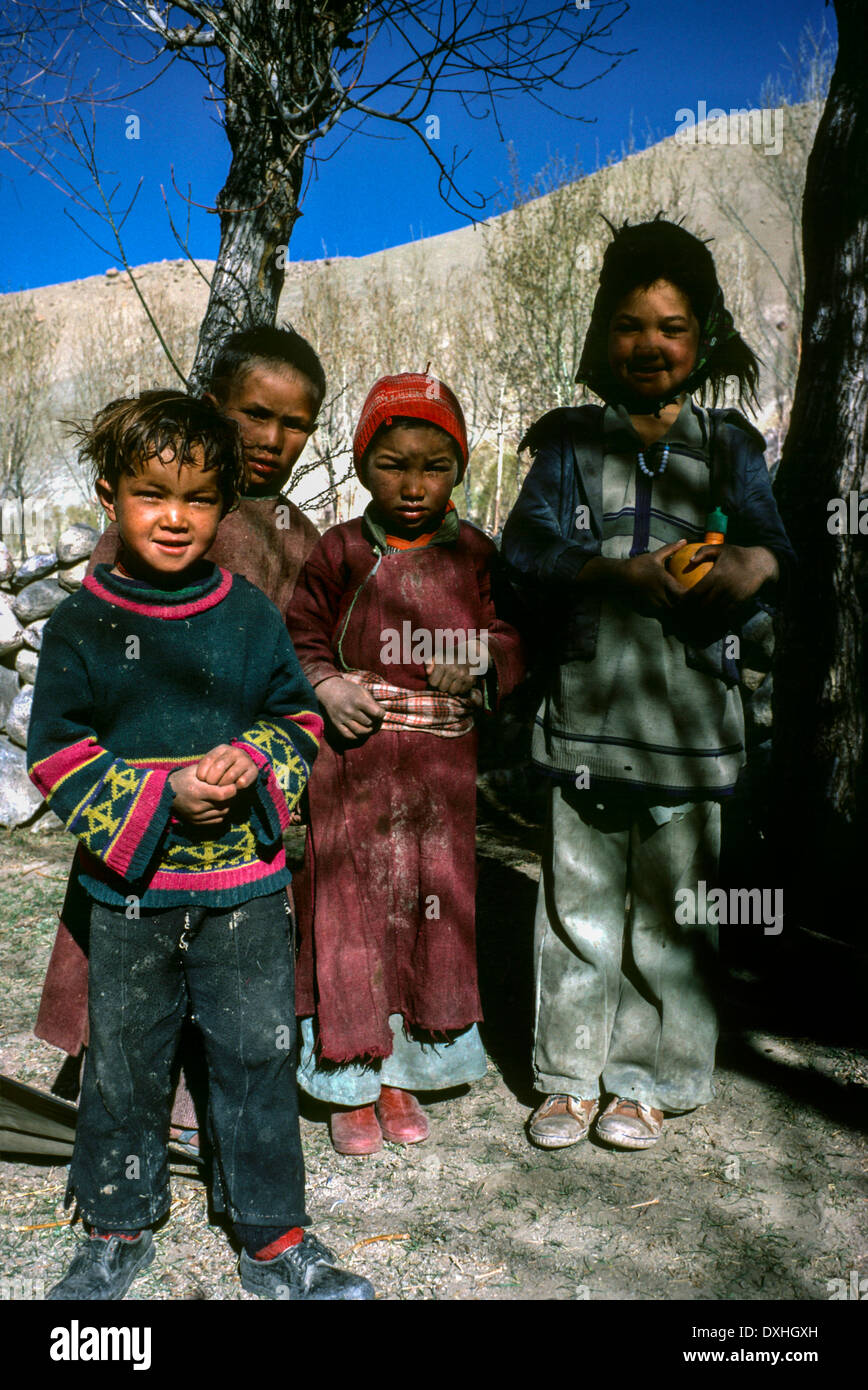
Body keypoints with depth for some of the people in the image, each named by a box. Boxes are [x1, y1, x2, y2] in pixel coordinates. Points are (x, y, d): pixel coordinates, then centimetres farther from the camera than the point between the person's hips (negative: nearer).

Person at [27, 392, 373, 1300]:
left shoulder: (252, 616, 0)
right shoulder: (80, 624, -4)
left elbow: (299, 719, 7)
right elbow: (57, 756, -4)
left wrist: (248, 764, -14)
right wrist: (161, 797, -16)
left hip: (245, 883, 1)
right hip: (128, 889, 0)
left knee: (258, 1057, 10)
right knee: (124, 1064, 14)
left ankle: (274, 1239, 29)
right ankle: (118, 1229, 38)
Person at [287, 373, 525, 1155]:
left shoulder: (474, 555, 3)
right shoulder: (340, 551, -1)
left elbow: (510, 639, 4)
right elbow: (300, 637, 3)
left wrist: (480, 662, -17)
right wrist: (327, 687, -15)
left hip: (442, 764, 2)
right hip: (352, 760, -1)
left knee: (433, 907, 10)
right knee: (352, 909, 5)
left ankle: (401, 1078, 30)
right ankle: (352, 1087, 23)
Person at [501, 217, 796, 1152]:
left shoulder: (728, 445, 10)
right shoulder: (571, 440, 8)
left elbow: (767, 547, 0)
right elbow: (528, 547, -6)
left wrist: (752, 565, -24)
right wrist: (626, 573, -20)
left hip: (687, 717, 0)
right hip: (585, 709, 0)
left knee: (670, 907, 7)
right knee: (578, 900, 8)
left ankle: (647, 1080, 26)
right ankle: (572, 1075, 25)